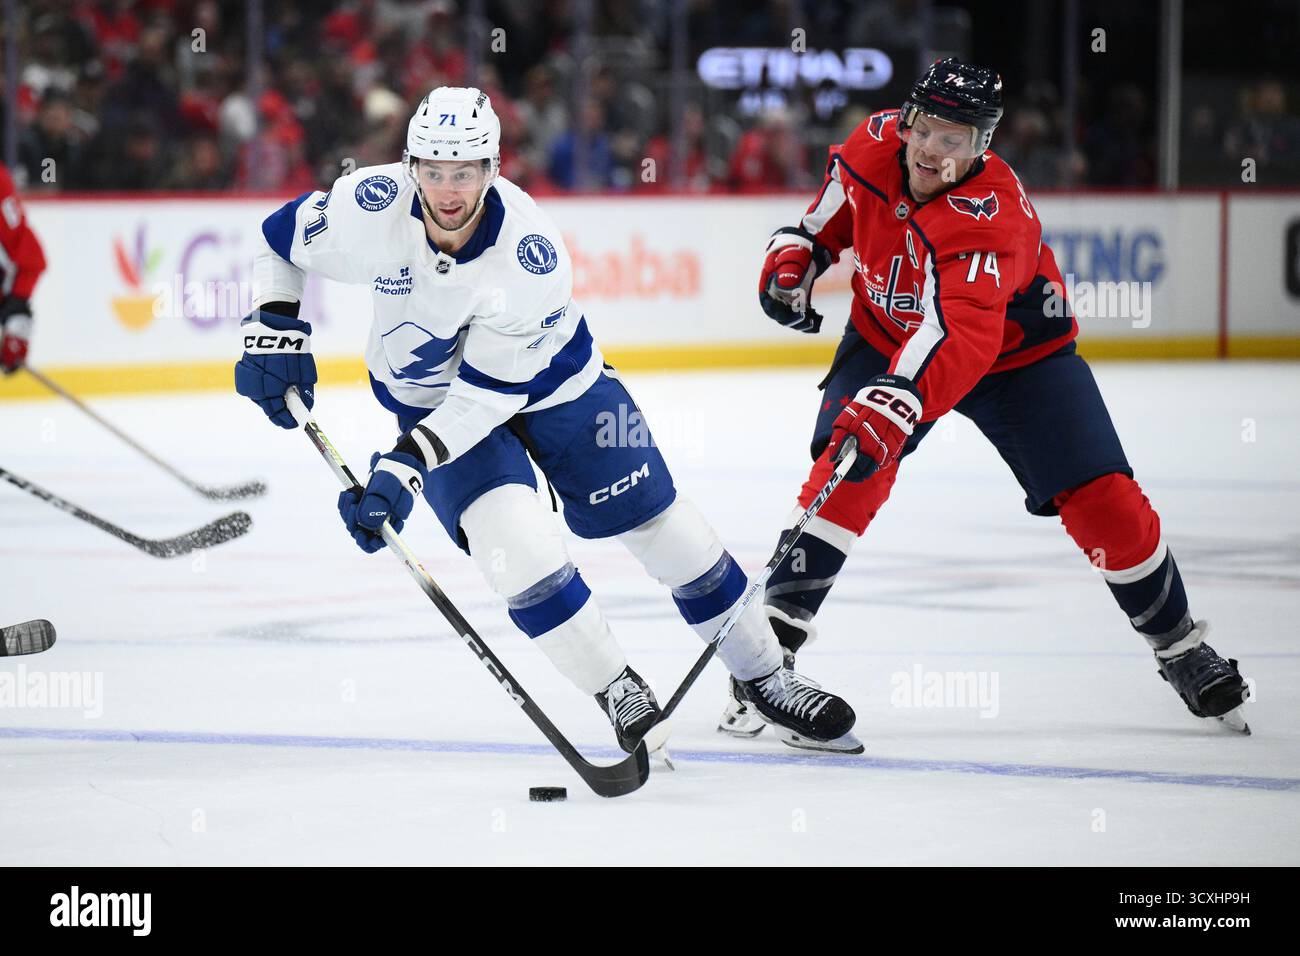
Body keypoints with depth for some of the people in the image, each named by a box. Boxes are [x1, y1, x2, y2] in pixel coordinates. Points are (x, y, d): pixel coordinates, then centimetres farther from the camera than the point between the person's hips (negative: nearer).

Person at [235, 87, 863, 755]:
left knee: (661, 524, 1)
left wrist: (405, 467, -36)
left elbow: (490, 393, -30)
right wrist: (274, 331, -17)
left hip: (546, 379, -1)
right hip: (430, 393, 1)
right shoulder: (371, 207, -28)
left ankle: (764, 677, 20)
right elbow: (280, 241, -6)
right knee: (509, 536, -23)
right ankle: (618, 695, -7)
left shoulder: (533, 256, -33)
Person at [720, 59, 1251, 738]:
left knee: (1102, 500, -9)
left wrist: (897, 402, -66)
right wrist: (794, 256, -5)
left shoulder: (988, 216, -38)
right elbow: (835, 209, 8)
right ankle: (777, 631, -19)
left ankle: (1180, 647, 12)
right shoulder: (874, 144, -19)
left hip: (1015, 348, -3)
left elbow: (961, 335, -53)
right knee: (848, 467, -24)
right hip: (889, 330, 4)